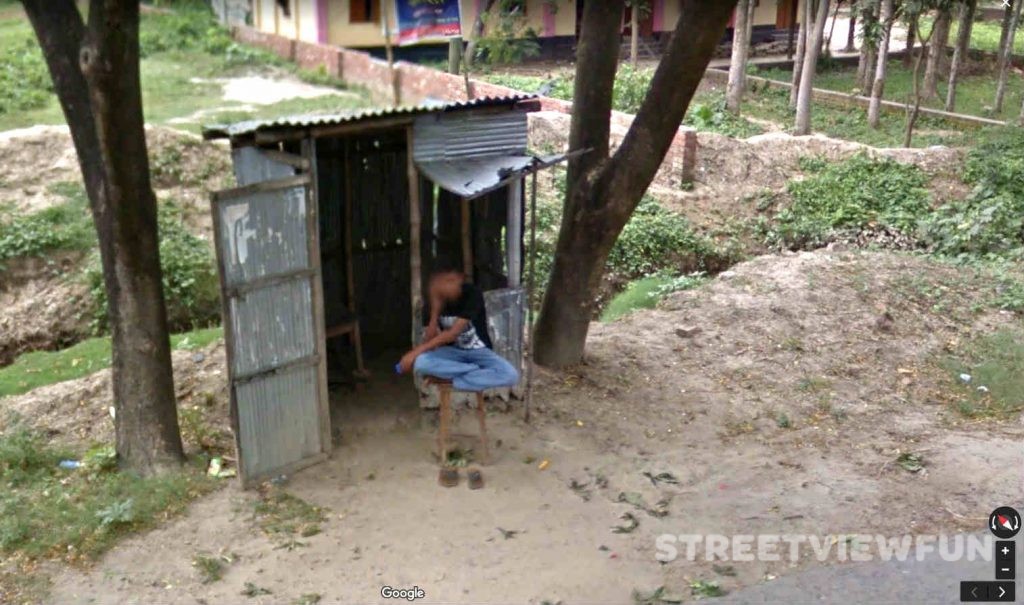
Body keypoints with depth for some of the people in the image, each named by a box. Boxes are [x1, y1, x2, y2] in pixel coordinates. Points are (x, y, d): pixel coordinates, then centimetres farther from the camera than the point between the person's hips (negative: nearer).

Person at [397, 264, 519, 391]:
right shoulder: (438, 300, -6)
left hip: (478, 351, -2)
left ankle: (454, 381, -21)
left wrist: (417, 351, -24)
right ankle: (478, 370, -21)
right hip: (453, 351, 2)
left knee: (510, 375, -31)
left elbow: (453, 333, -24)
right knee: (419, 361, -30)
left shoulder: (472, 294, -18)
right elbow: (428, 341, -10)